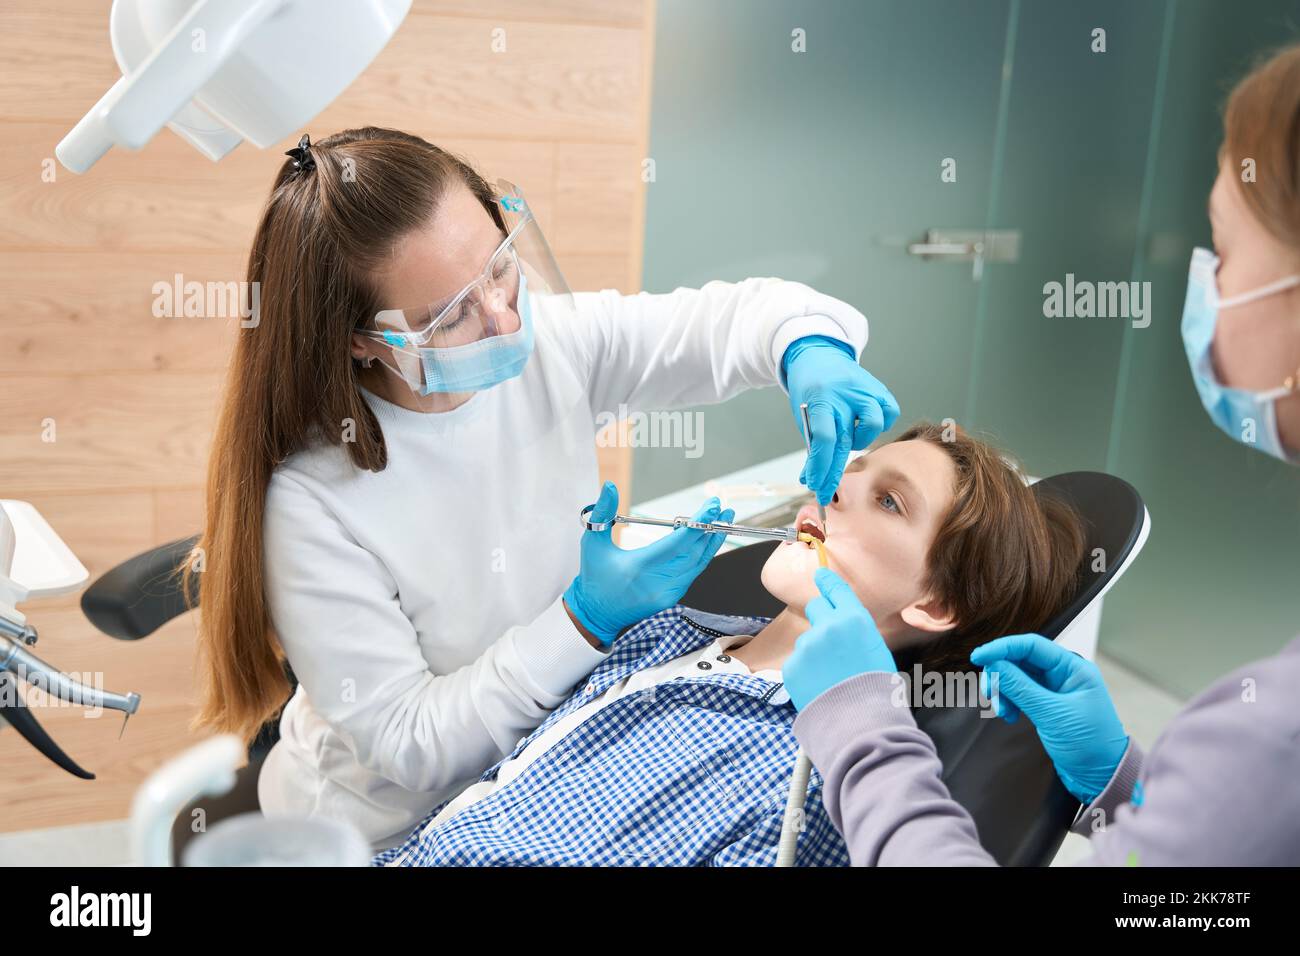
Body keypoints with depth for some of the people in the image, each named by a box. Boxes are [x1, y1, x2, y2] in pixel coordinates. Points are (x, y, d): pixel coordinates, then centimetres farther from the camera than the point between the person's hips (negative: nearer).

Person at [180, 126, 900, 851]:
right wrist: (586, 622, -28)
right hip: (394, 830, -4)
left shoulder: (550, 339, -13)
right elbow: (405, 744, -20)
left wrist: (810, 350, -28)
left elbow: (732, 315, -5)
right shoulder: (312, 501, -27)